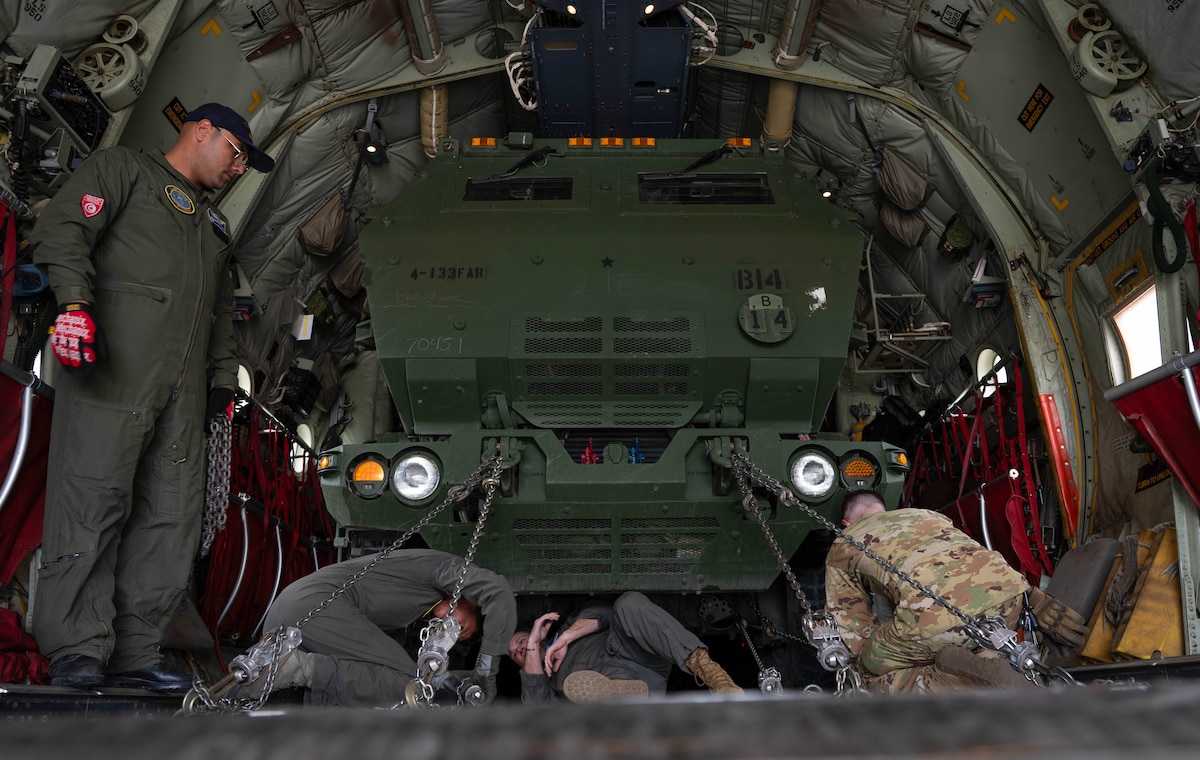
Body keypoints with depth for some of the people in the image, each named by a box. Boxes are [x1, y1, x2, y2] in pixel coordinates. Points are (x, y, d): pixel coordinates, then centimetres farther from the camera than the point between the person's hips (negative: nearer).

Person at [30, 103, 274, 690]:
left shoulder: (214, 225, 35)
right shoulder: (123, 168, 12)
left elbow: (222, 310, 35)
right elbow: (62, 228, -4)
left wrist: (224, 374, 21)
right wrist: (75, 302, -20)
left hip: (184, 389, 8)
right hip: (113, 370, -7)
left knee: (172, 518, 0)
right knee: (93, 503, -11)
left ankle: (134, 653, 4)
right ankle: (78, 650, -8)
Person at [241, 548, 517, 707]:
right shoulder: (446, 565, 11)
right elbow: (500, 591, -7)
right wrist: (487, 670, -4)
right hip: (318, 605, -9)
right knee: (408, 686, -9)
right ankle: (300, 667, -18)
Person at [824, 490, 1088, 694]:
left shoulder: (842, 547, 28)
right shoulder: (926, 513, 41)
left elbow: (853, 631, 24)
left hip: (935, 616, -6)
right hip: (1006, 590, 6)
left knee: (873, 675, 14)